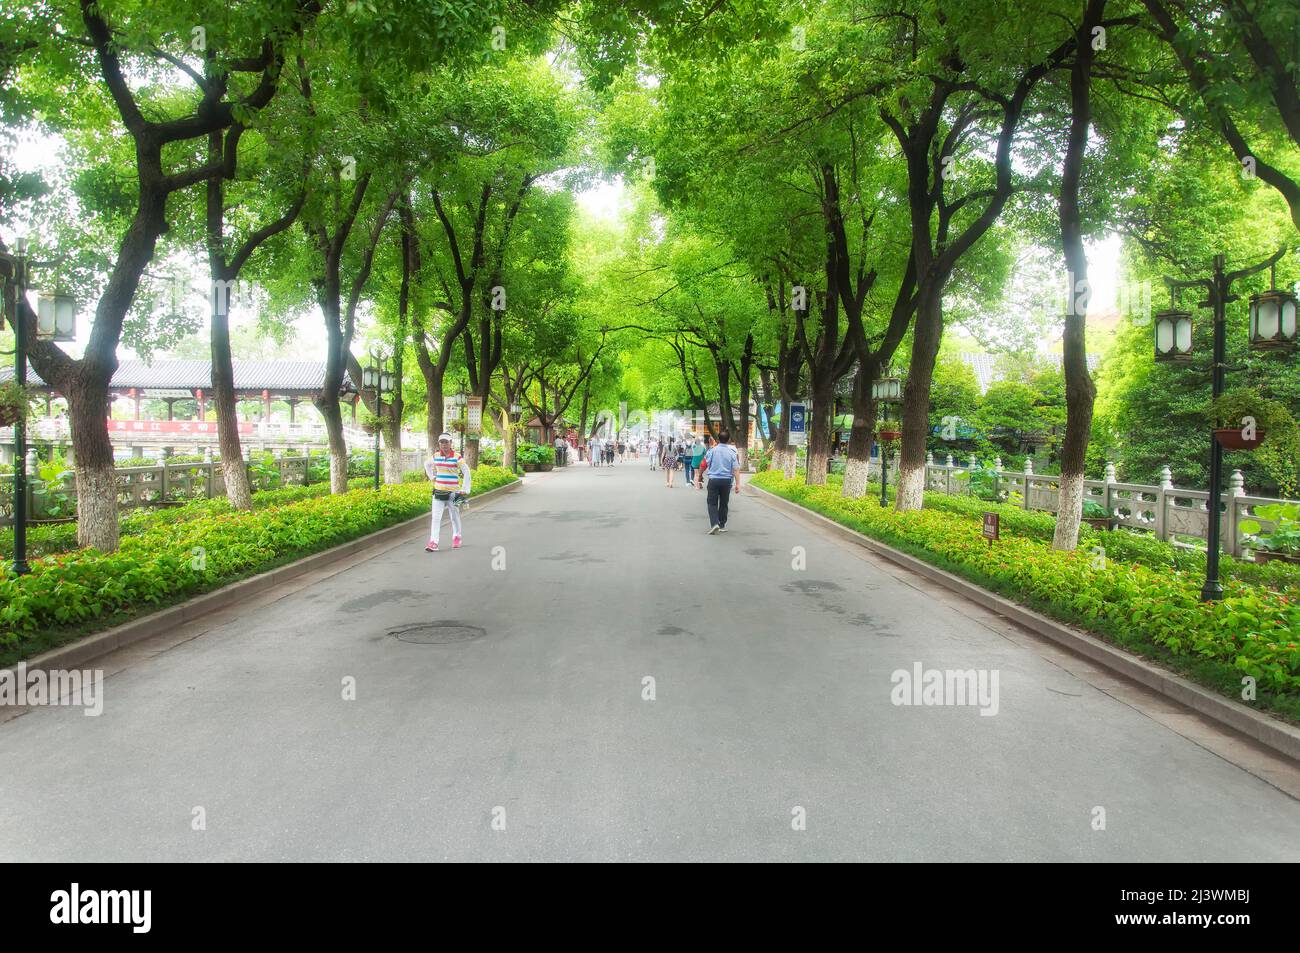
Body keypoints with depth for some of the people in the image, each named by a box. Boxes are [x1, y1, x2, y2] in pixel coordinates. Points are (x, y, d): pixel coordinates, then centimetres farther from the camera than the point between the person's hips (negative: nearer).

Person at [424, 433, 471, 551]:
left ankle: (456, 538, 30)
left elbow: (466, 472, -5)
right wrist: (432, 477, 14)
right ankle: (433, 543, -11)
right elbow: (426, 464, 26)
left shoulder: (457, 457, -7)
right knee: (436, 517, -6)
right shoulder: (436, 456, 5)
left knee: (455, 516, 11)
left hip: (453, 492, -3)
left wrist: (465, 490, -8)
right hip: (438, 491, 3)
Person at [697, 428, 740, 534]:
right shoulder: (732, 453, -2)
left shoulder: (712, 451, -2)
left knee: (712, 503, 3)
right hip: (727, 481, 1)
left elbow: (704, 465, 0)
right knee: (724, 504, 14)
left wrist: (700, 476, 16)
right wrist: (738, 484, -7)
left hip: (713, 479, -1)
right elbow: (736, 469, -7)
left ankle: (714, 523, -16)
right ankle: (722, 526, 20)